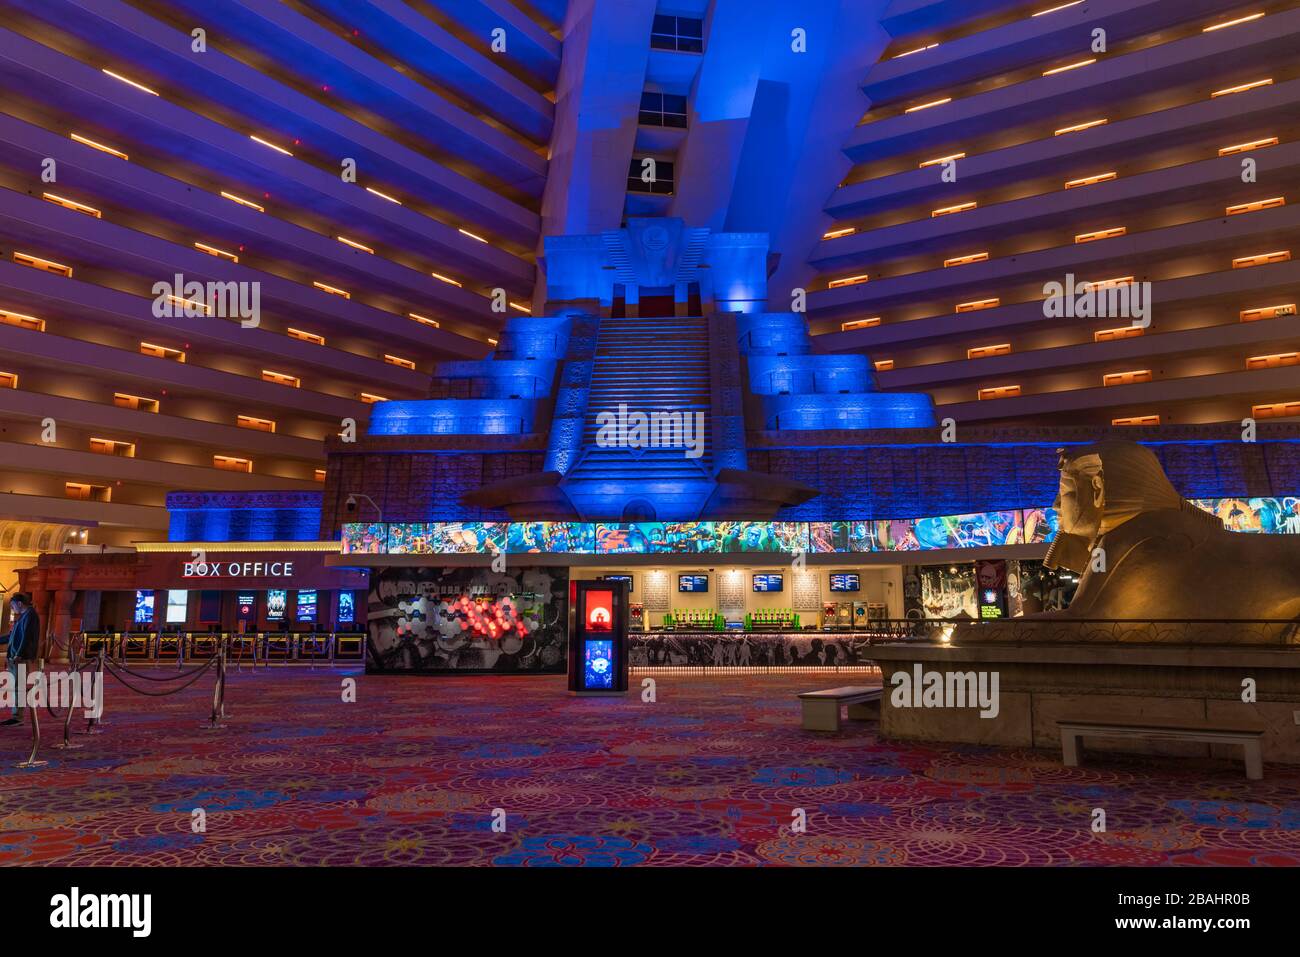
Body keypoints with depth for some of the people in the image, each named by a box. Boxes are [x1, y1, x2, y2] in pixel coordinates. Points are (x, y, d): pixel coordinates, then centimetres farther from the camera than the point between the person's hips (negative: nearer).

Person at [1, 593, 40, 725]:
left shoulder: (29, 615, -10)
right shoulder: (23, 616, 20)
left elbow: (26, 637, -19)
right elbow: (12, 636, 30)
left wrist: (18, 655, -23)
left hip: (22, 658, -10)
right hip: (15, 658, 10)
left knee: (18, 687, -10)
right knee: (16, 687, 10)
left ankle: (17, 717, -11)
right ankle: (16, 715, 13)